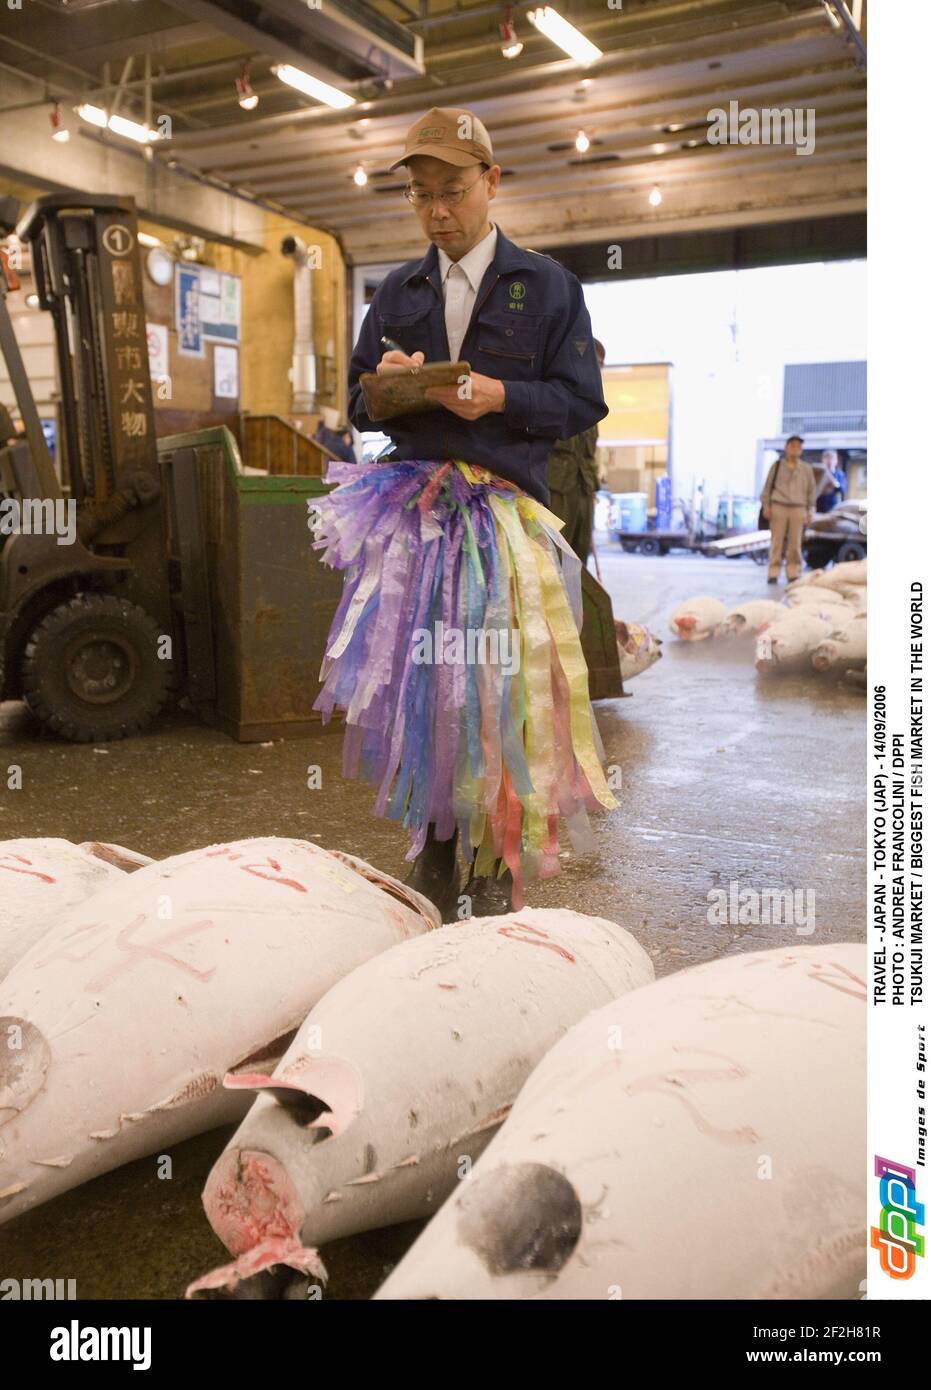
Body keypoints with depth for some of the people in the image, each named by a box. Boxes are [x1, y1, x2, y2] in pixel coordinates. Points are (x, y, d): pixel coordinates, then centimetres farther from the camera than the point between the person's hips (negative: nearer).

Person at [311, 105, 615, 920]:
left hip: (506, 512, -3)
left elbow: (582, 402, 3)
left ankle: (499, 862, 7)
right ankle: (434, 852, 14)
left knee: (500, 686, -7)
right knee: (420, 680, 1)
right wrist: (386, 384, -5)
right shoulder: (397, 294, 19)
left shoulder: (547, 286, 9)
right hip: (412, 509, 3)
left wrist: (502, 397, -14)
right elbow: (360, 406, 18)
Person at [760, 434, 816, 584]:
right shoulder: (777, 465, 7)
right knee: (776, 541, -4)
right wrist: (766, 505, 0)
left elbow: (811, 490, 13)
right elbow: (768, 486, 7)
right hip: (778, 507, -1)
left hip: (798, 509, 1)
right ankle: (773, 574, -1)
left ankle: (793, 574, 6)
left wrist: (809, 511, 7)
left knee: (795, 543, -1)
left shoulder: (807, 469, 11)